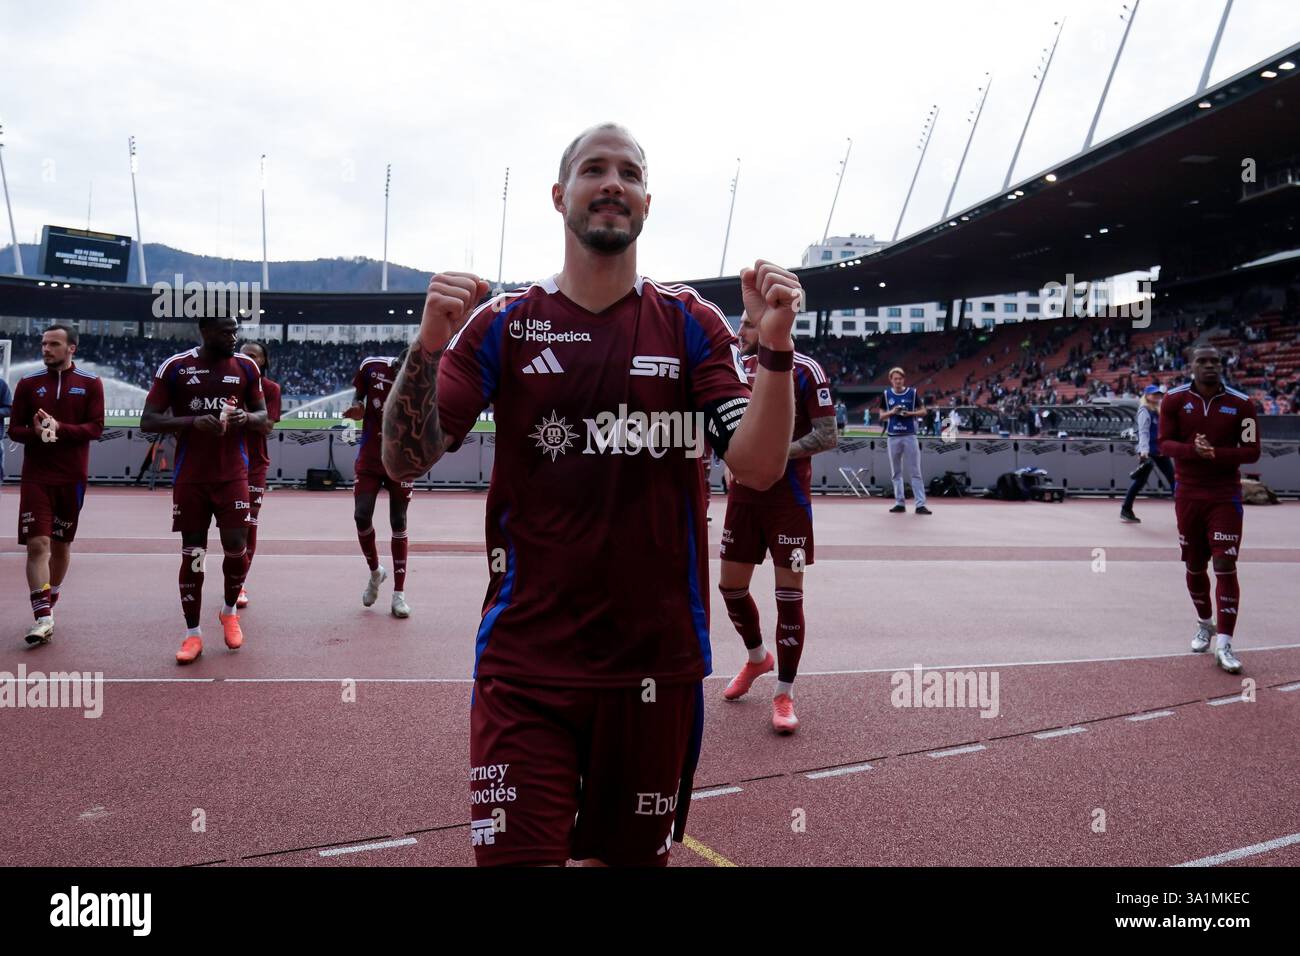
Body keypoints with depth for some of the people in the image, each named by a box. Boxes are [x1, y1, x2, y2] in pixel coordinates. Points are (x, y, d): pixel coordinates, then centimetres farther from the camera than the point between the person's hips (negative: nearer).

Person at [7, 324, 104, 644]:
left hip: (72, 477, 0)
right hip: (35, 476, 0)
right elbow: (14, 429, 5)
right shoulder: (28, 383, 6)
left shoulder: (90, 384, 2)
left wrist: (60, 428, -20)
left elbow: (96, 427, -6)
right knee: (37, 545, -10)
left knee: (62, 544, 11)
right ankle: (43, 617, -9)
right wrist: (34, 431, -16)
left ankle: (49, 604, 29)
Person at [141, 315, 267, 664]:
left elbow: (264, 420, 10)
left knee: (236, 548, -3)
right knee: (192, 554, 2)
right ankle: (193, 634, 13)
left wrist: (246, 418, -13)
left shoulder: (246, 367, 3)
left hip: (232, 475, 1)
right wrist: (193, 421, -20)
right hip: (190, 477, -1)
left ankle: (230, 612, 25)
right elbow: (148, 421, -3)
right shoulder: (175, 367, -3)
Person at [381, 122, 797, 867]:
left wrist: (776, 347, -21)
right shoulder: (502, 324, 2)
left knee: (635, 854, 16)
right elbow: (405, 462, -4)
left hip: (658, 659, 2)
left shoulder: (692, 323, 2)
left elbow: (759, 466, -6)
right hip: (527, 661, -1)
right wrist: (428, 345, -20)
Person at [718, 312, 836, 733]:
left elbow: (827, 435, -13)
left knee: (789, 594, -1)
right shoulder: (738, 368, 9)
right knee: (731, 584, 10)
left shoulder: (804, 370, -10)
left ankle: (784, 695, 11)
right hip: (744, 493, 6)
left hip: (788, 497, -6)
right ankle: (757, 658, 37)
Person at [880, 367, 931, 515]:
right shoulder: (886, 394, 6)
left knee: (915, 472, -5)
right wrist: (892, 412, -11)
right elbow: (881, 416, 9)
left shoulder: (912, 393, 2)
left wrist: (910, 413, -12)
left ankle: (920, 504, -7)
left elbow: (923, 412, 5)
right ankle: (899, 503, 14)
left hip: (910, 436, -2)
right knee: (896, 473, 7)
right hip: (893, 437, 2)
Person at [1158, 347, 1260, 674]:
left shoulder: (1241, 403, -2)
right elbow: (1164, 443, -3)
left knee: (1225, 567, -8)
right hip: (1187, 495, 1)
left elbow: (1251, 451, -3)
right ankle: (1204, 625, 34)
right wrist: (1192, 450, -23)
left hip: (1225, 497, -1)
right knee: (1195, 566, 11)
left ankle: (1224, 645, -6)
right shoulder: (1175, 400, -1)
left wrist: (1216, 454, -21)